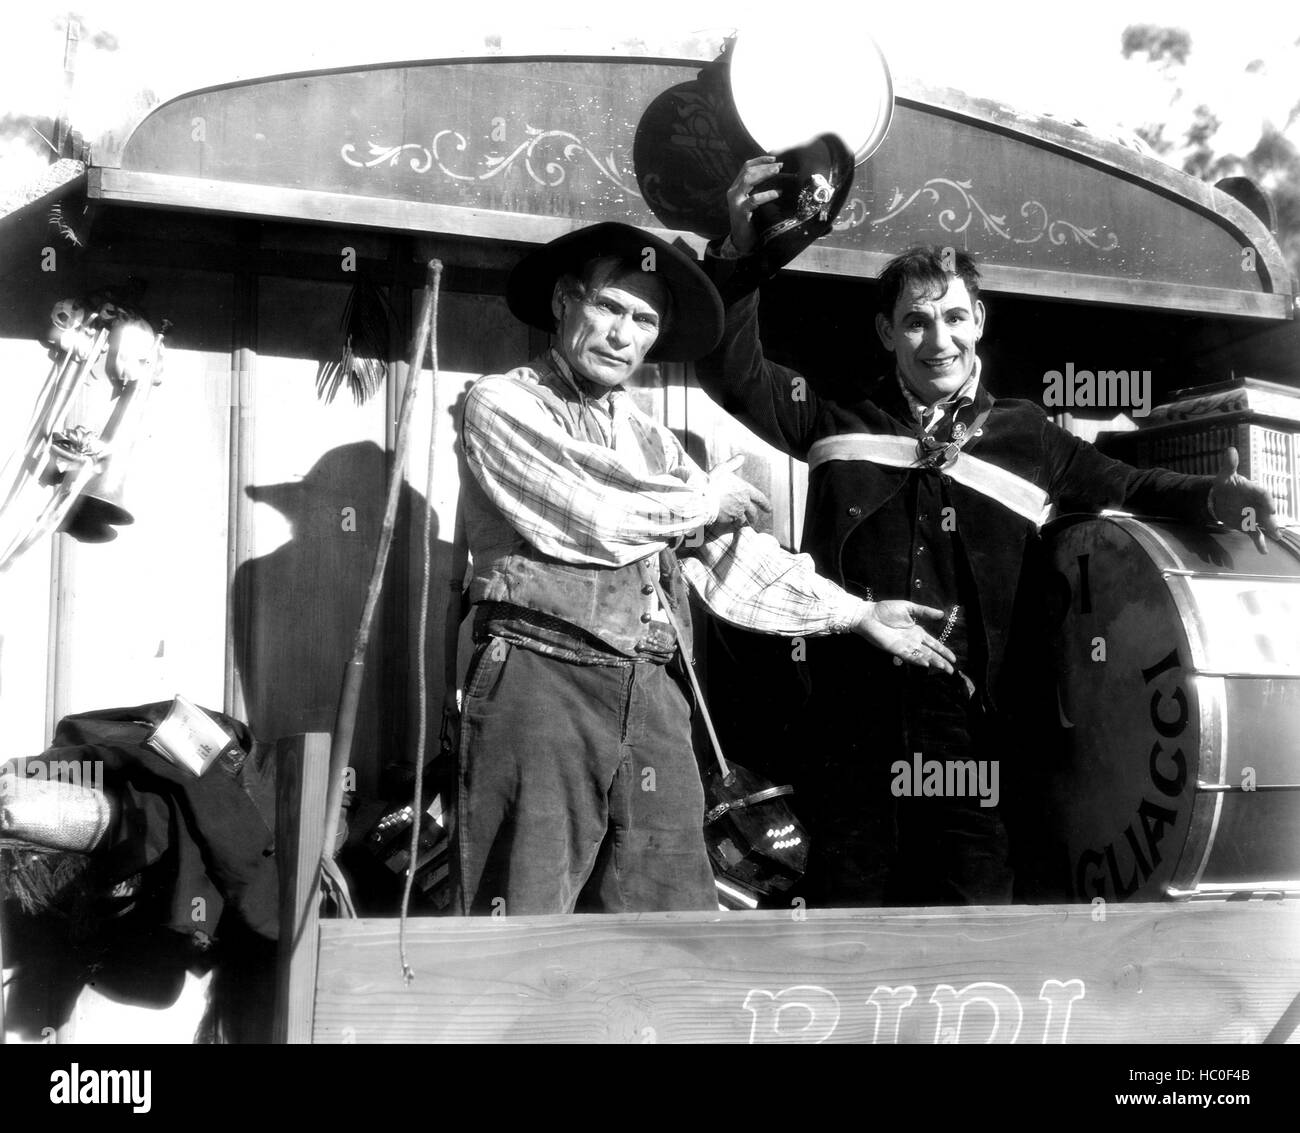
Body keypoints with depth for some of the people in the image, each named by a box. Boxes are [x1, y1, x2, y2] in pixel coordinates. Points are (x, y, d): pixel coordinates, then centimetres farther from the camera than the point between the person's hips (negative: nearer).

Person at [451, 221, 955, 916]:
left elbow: (733, 558, 20)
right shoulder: (502, 404, 5)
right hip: (540, 674, -6)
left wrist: (855, 613, 13)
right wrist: (706, 501, 7)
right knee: (522, 926, -7)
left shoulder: (654, 445, 25)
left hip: (651, 694, 6)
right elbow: (589, 524, -7)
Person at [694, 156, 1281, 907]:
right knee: (846, 900, 9)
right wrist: (739, 251, -3)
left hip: (971, 731, 0)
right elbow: (732, 372, 9)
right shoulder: (841, 424, 11)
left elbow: (1129, 490, 18)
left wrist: (1216, 497, -1)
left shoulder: (1027, 438, 10)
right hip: (850, 726, 1)